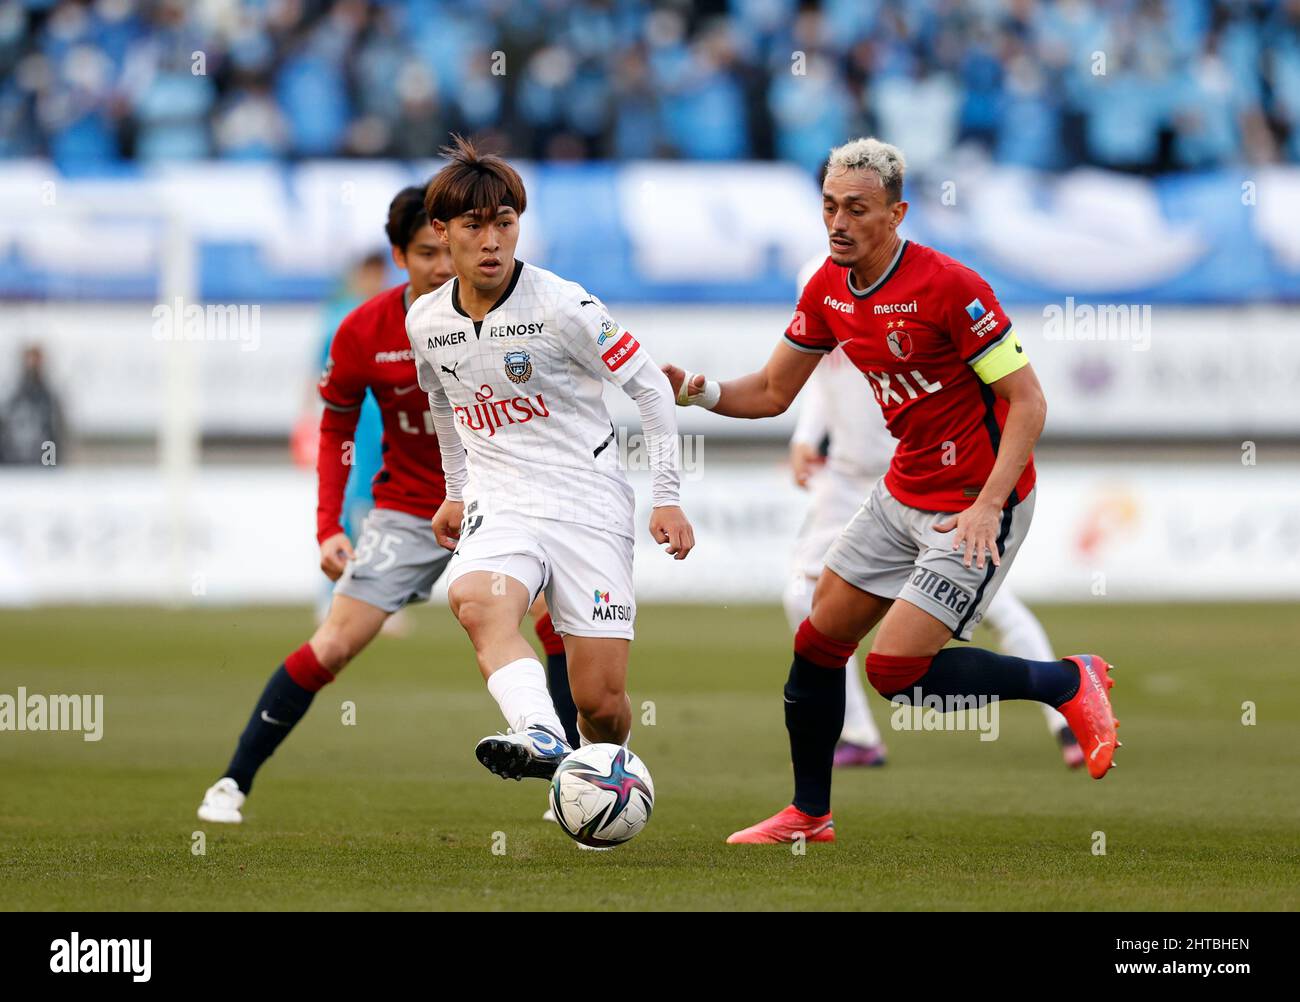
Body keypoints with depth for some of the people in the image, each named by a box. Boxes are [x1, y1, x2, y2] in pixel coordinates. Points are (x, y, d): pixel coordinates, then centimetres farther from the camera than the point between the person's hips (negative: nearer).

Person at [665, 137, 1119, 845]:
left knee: (894, 670, -14)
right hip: (903, 495, 8)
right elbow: (772, 392, 12)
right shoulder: (828, 289, 1)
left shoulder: (948, 286, -22)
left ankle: (1068, 684, 3)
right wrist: (698, 391, -8)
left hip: (974, 508, -8)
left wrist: (988, 505, -27)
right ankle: (808, 815, 25)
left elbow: (1027, 401, -20)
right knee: (818, 641, 9)